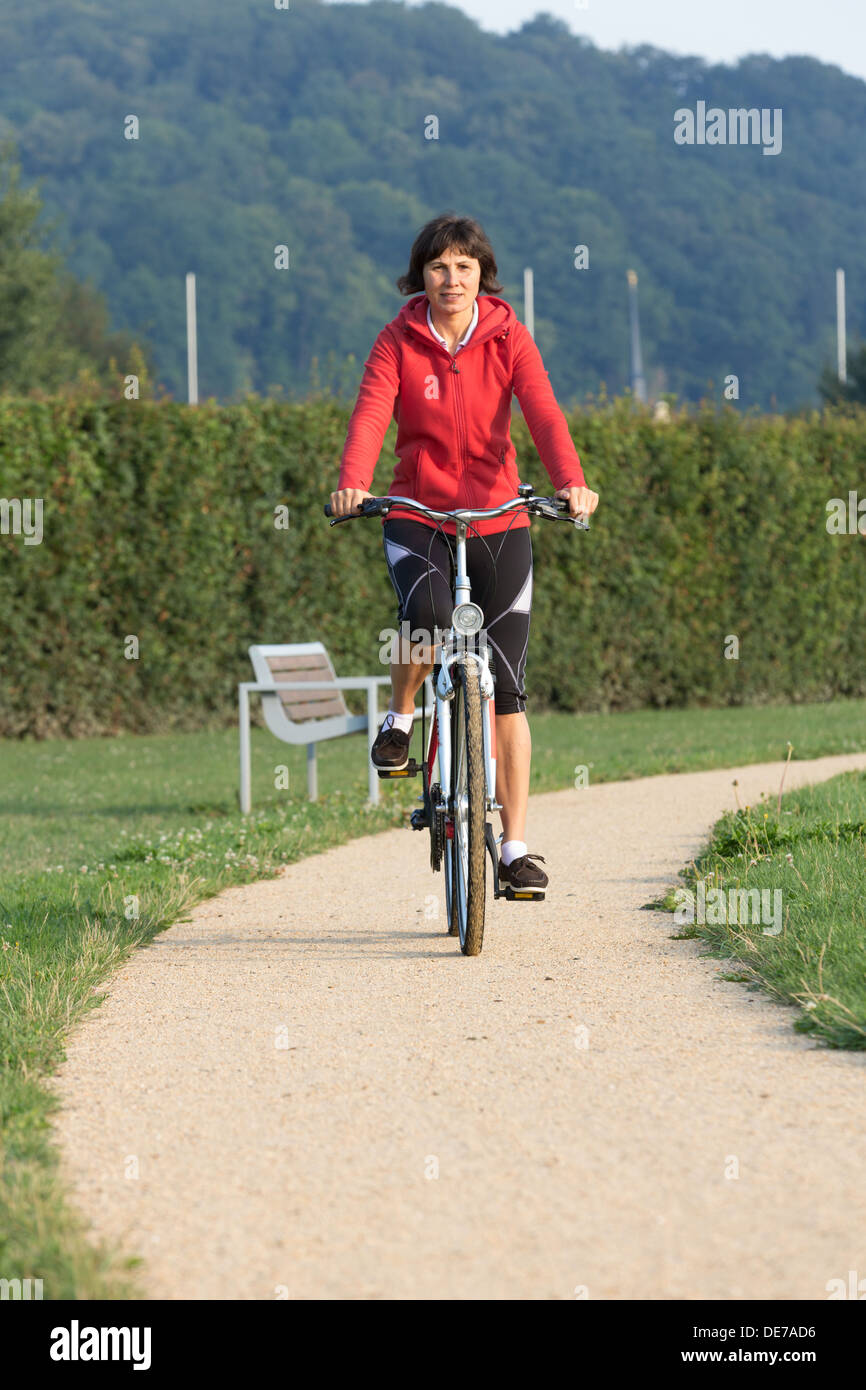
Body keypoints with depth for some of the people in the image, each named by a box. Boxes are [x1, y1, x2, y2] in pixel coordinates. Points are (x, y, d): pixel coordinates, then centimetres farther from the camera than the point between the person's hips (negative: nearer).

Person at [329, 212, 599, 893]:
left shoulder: (508, 338, -2)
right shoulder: (399, 340, -3)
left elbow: (544, 413, -16)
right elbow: (370, 414, -17)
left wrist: (571, 482, -35)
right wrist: (353, 484, -37)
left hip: (498, 520, 1)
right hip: (417, 514, -1)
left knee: (507, 687, 0)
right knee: (429, 619, -33)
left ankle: (517, 846, 6)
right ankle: (399, 720, -1)